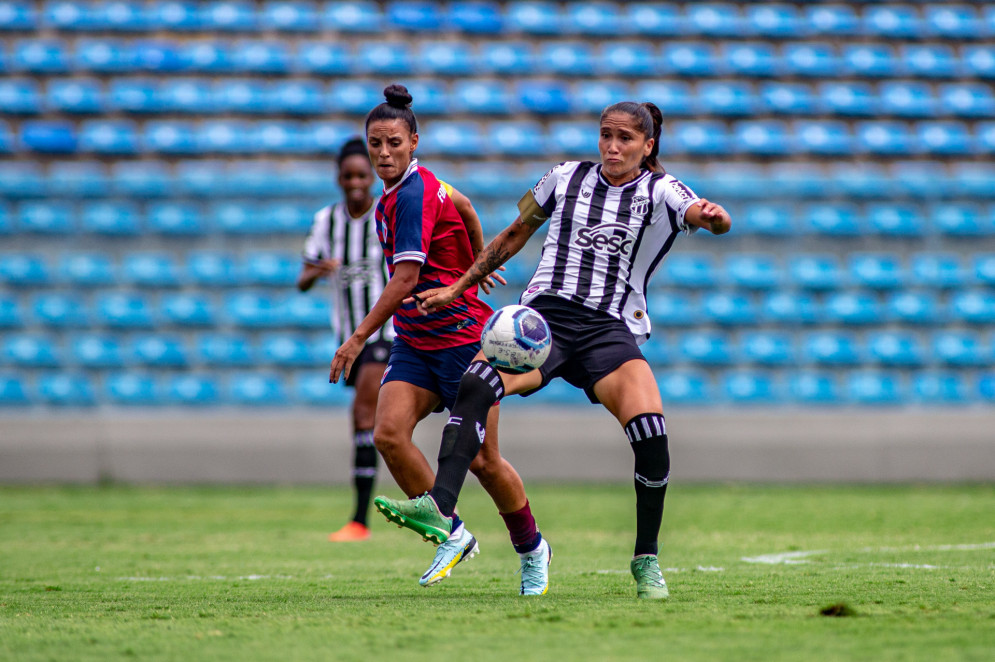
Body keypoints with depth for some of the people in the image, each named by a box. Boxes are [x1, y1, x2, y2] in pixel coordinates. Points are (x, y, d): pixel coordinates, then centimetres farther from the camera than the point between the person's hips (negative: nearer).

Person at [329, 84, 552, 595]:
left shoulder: (414, 194, -18)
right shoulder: (395, 195, 9)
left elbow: (406, 278, -24)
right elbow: (463, 207, 25)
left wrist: (359, 338, -24)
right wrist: (477, 263, 33)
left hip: (463, 337, -8)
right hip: (414, 344, 8)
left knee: (481, 459, -1)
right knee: (388, 433, -15)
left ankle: (531, 548, 22)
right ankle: (452, 534, -3)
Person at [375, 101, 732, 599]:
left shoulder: (661, 192, 5)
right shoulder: (567, 179, 13)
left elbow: (706, 216, -15)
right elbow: (513, 236, 24)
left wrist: (713, 217, -40)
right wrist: (456, 289, 22)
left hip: (611, 329, -1)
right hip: (543, 315, 1)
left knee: (650, 432, -24)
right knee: (475, 383, -30)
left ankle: (646, 561, -5)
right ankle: (439, 506, -43)